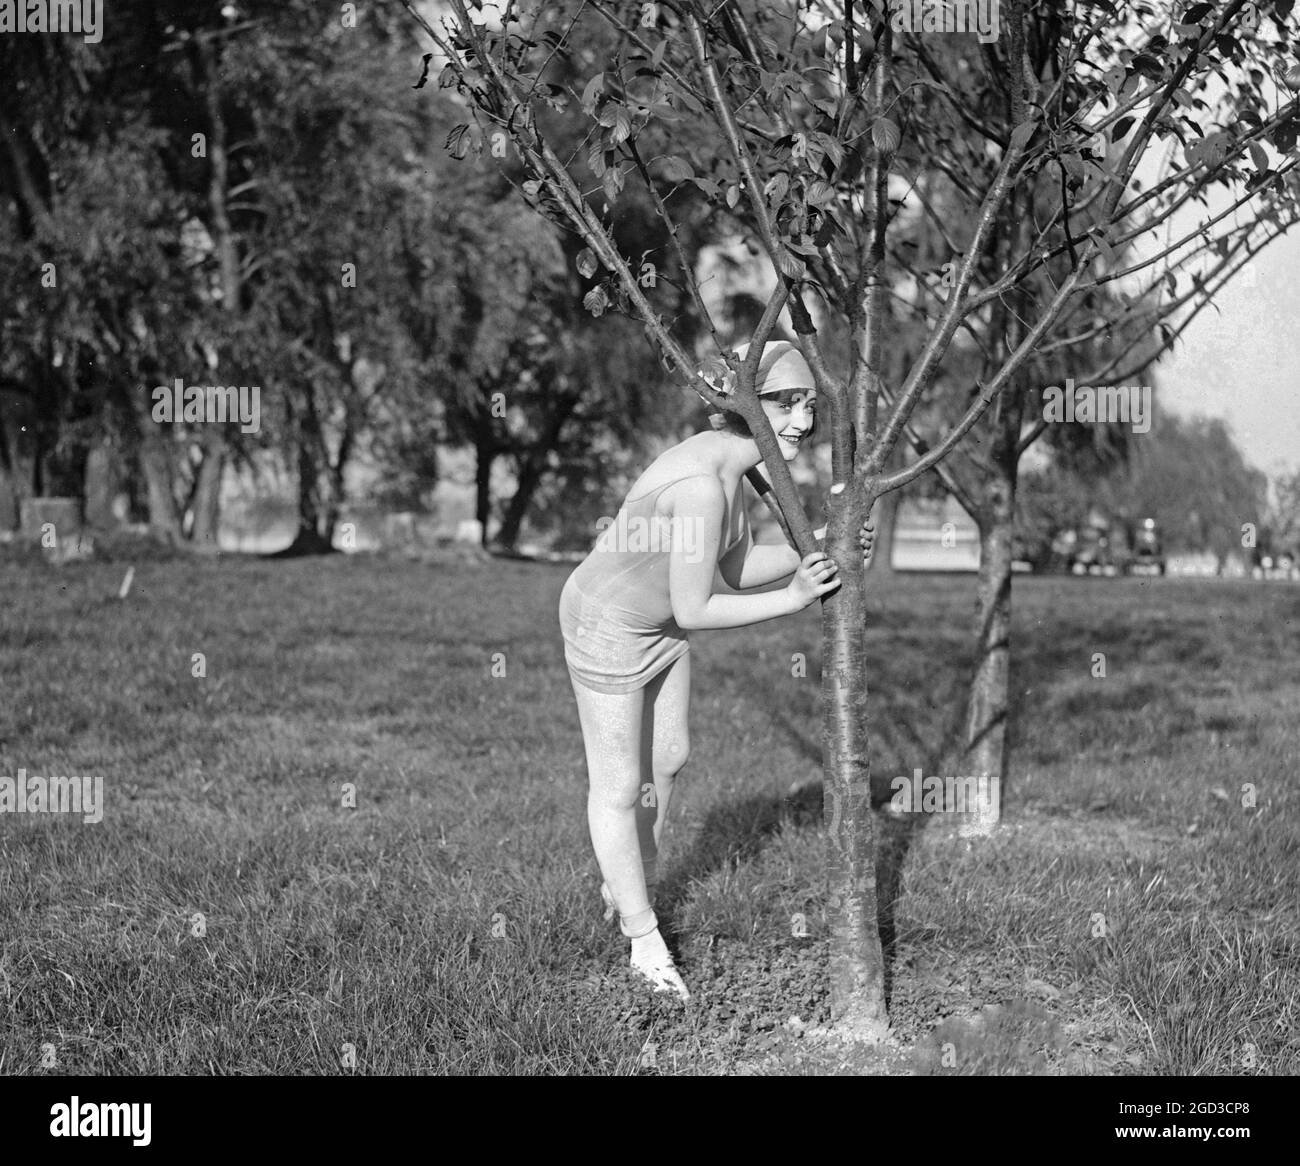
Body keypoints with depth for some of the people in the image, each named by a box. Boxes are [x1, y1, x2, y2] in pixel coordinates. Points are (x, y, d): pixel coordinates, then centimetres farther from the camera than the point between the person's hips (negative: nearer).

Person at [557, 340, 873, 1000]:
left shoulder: (726, 457, -7)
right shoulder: (702, 486, -35)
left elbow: (735, 571, 1)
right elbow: (694, 610, -27)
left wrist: (812, 551, -12)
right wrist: (790, 601, -24)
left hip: (659, 623, 10)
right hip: (608, 625, -10)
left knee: (667, 759, 24)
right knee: (619, 788, 7)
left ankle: (627, 886, 47)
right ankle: (646, 942, 21)